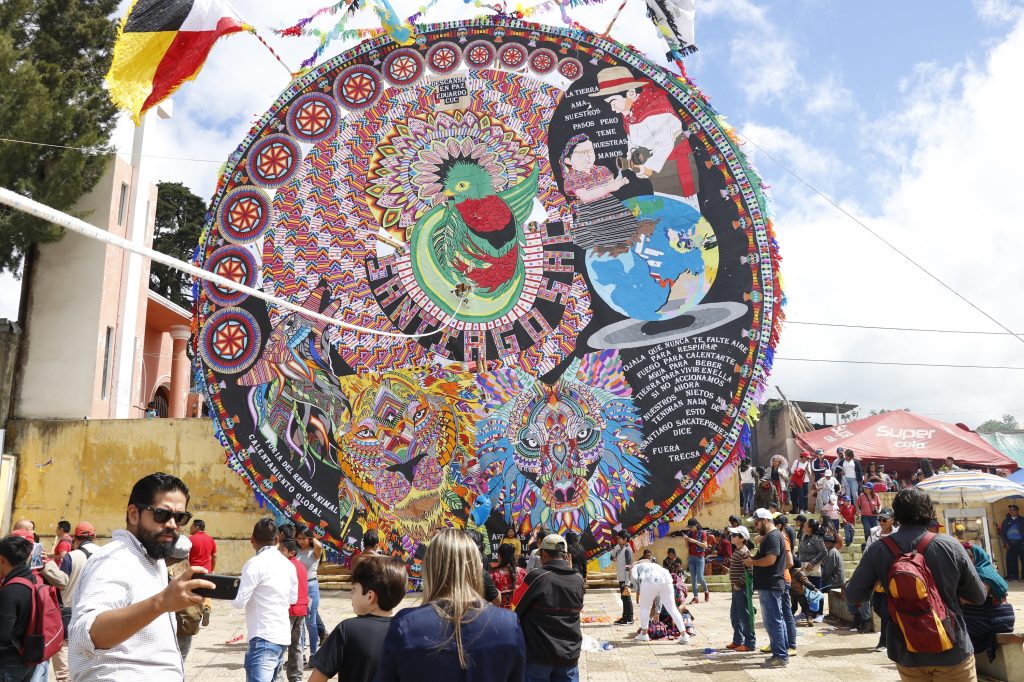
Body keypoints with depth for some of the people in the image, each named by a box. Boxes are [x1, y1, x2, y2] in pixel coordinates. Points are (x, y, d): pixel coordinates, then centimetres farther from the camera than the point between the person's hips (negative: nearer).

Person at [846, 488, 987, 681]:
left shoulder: (877, 551, -11)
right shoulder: (951, 546, -12)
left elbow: (852, 596, -6)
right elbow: (978, 596, -1)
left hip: (907, 653, 1)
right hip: (952, 651, -1)